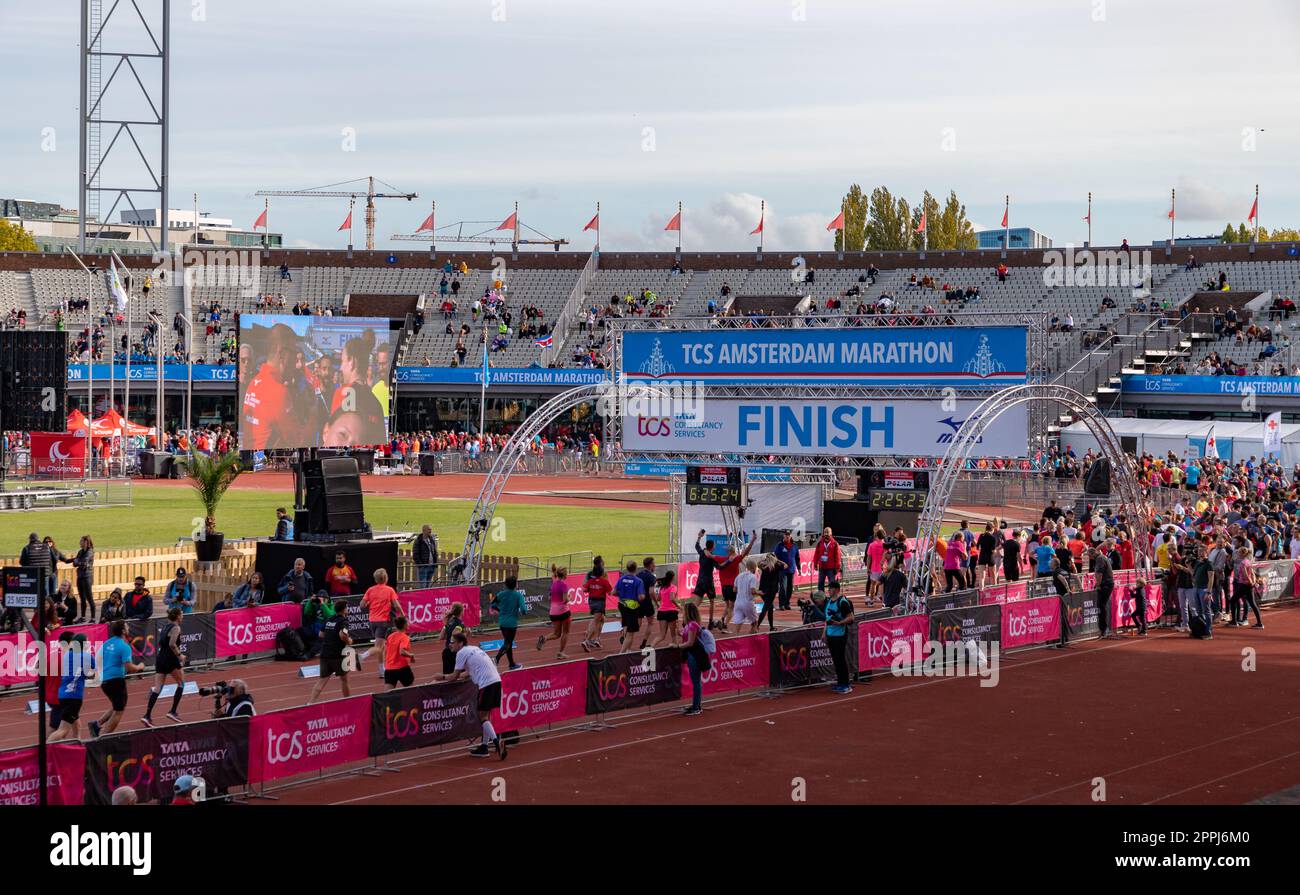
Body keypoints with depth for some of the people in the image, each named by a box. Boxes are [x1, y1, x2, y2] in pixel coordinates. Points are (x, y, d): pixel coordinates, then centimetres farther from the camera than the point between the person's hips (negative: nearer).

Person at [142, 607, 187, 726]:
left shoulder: (165, 626, 15)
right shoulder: (176, 628, -10)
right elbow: (172, 644, -24)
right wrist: (179, 655, -13)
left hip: (160, 658, 7)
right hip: (171, 659, -7)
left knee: (157, 688, 2)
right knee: (181, 683, 14)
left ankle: (147, 716, -9)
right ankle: (173, 712, 10)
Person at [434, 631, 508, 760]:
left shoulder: (461, 653, -1)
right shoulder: (473, 649, 25)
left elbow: (454, 676, 2)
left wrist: (442, 677, 18)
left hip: (486, 684, -8)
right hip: (496, 680, 8)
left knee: (483, 716, -5)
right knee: (486, 715, 15)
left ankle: (497, 742, -23)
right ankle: (484, 747, 18)